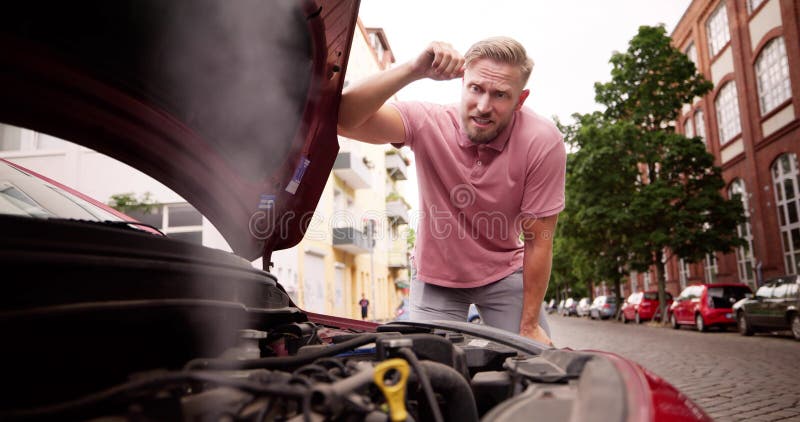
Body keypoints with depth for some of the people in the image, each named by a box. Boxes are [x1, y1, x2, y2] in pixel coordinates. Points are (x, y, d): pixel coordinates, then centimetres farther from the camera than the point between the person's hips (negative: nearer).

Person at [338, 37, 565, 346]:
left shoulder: (543, 142, -22)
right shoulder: (428, 122, -23)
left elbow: (538, 240, -16)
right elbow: (344, 119, -38)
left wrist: (529, 326, -10)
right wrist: (414, 71, -46)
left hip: (504, 274, 1)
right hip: (436, 278, 0)